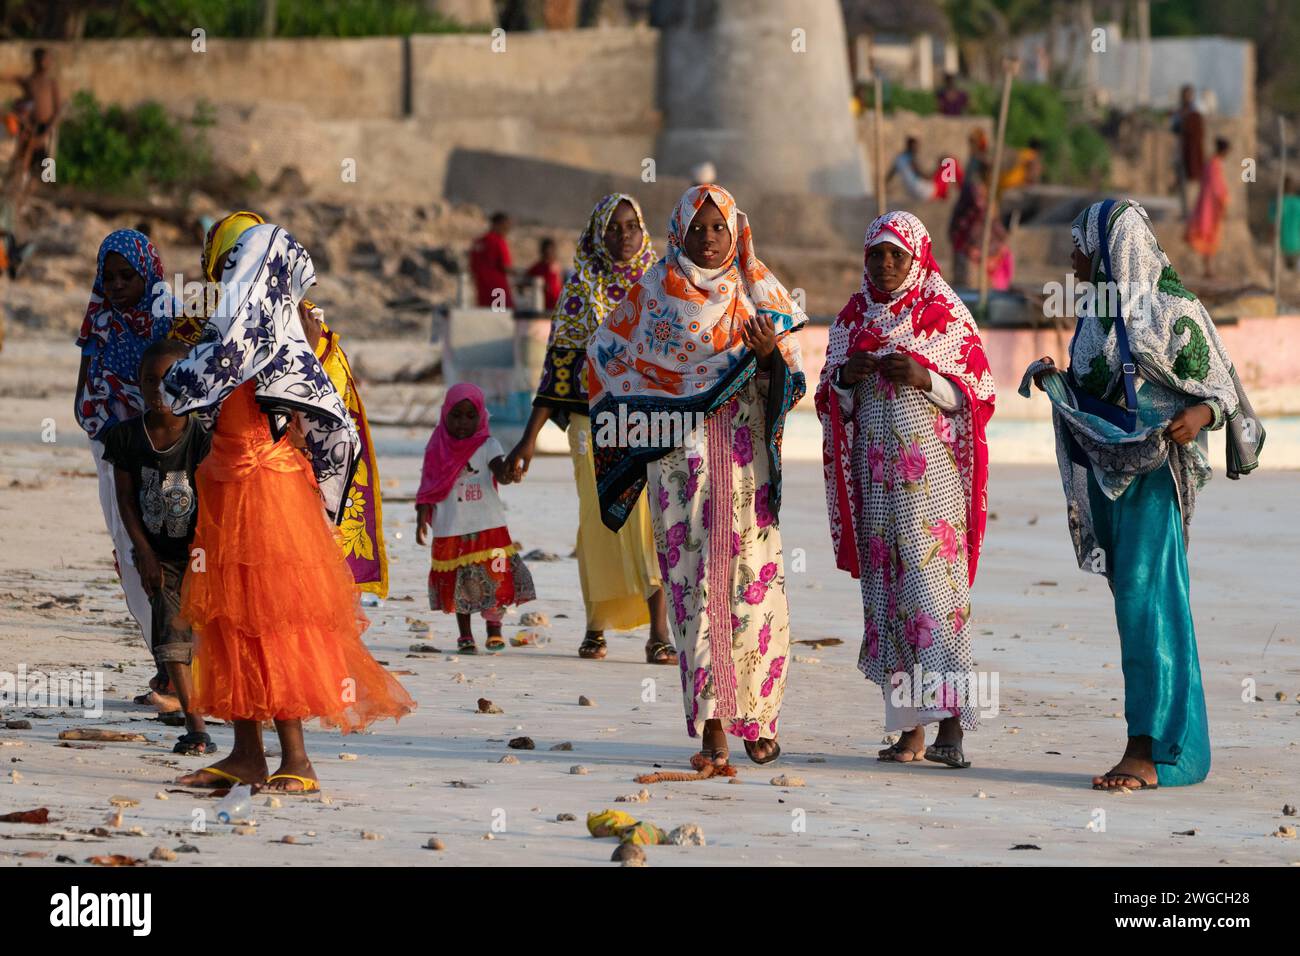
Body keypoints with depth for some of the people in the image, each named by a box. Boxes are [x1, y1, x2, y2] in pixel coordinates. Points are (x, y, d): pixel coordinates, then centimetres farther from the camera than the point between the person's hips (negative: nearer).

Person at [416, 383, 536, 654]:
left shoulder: (487, 445, -1)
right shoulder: (438, 449, 5)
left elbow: (500, 470, -18)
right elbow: (427, 488, 8)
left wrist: (507, 472, -42)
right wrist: (421, 520, 1)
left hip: (487, 525, -2)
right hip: (450, 528, 2)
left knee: (494, 580, -3)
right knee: (458, 583, 7)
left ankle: (494, 630, 15)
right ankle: (465, 635, 17)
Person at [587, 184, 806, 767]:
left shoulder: (759, 293, 8)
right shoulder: (652, 293, 6)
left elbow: (789, 384, 5)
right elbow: (605, 356, 15)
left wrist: (770, 352, -16)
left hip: (747, 458, 1)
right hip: (680, 453, -1)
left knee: (753, 580, -6)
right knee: (695, 581, -7)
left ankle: (756, 716, 8)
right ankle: (712, 728, -7)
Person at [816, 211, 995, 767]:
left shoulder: (946, 314, -1)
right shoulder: (852, 318, 12)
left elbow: (977, 396, -1)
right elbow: (831, 404, 16)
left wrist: (925, 378, -17)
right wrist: (845, 376, -5)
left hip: (932, 476, -4)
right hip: (876, 479, 5)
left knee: (934, 585, -13)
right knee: (887, 591, 2)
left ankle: (950, 725, -16)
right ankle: (909, 729, 5)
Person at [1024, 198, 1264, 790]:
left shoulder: (1172, 309, -8)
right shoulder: (1098, 309, 13)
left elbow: (1219, 385, -7)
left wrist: (1200, 415, -27)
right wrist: (1055, 381, 2)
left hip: (1154, 469, -8)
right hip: (1107, 469, 8)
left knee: (1146, 601, -13)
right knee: (1133, 602, 8)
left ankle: (1151, 749, -15)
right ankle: (1148, 746, 11)